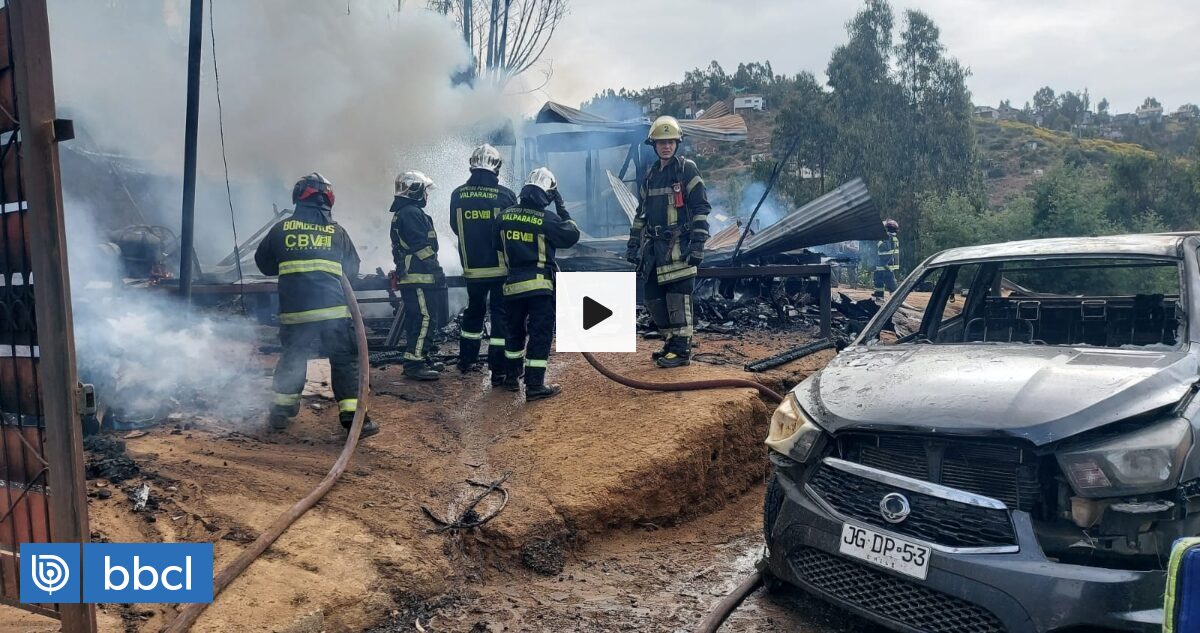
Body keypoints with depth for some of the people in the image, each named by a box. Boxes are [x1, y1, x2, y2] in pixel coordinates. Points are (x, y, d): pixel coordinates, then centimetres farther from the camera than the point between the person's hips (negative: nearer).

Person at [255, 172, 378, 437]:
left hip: (293, 311, 2)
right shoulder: (337, 231, 6)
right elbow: (352, 269, 15)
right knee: (346, 360, 5)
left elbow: (263, 263, 19)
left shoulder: (281, 229, 6)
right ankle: (352, 414, -3)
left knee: (291, 359, 21)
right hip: (333, 310, -2)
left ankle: (281, 410, 28)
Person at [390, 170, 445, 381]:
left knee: (416, 319, 14)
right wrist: (437, 271, -15)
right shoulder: (412, 213, -13)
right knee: (424, 318, -11)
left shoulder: (400, 214, 20)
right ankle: (414, 364, -12)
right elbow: (422, 247, -19)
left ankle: (420, 358, 22)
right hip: (419, 277, -11)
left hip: (408, 276, 11)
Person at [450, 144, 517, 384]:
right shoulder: (505, 194, -13)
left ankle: (466, 360, 32)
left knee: (473, 311, 22)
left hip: (472, 267, 4)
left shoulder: (458, 195, -2)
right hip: (501, 267, -4)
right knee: (501, 315, 3)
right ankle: (498, 370, 0)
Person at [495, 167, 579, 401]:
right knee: (541, 333, -1)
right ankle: (535, 385, -3)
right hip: (540, 285, -5)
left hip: (513, 284, 5)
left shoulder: (505, 215, 3)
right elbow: (572, 236, -2)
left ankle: (512, 377, 30)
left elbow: (498, 245, 13)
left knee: (515, 331, 19)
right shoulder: (547, 219, -12)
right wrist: (563, 210, 5)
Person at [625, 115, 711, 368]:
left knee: (678, 298, -6)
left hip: (677, 247, -7)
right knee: (653, 298, 9)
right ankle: (671, 342, 22)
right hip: (653, 247, 7)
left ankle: (682, 350, 1)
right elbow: (641, 213, 22)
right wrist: (633, 245, 18)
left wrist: (698, 244, -16)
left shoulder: (687, 170, -3)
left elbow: (701, 209, -8)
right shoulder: (651, 175, 17)